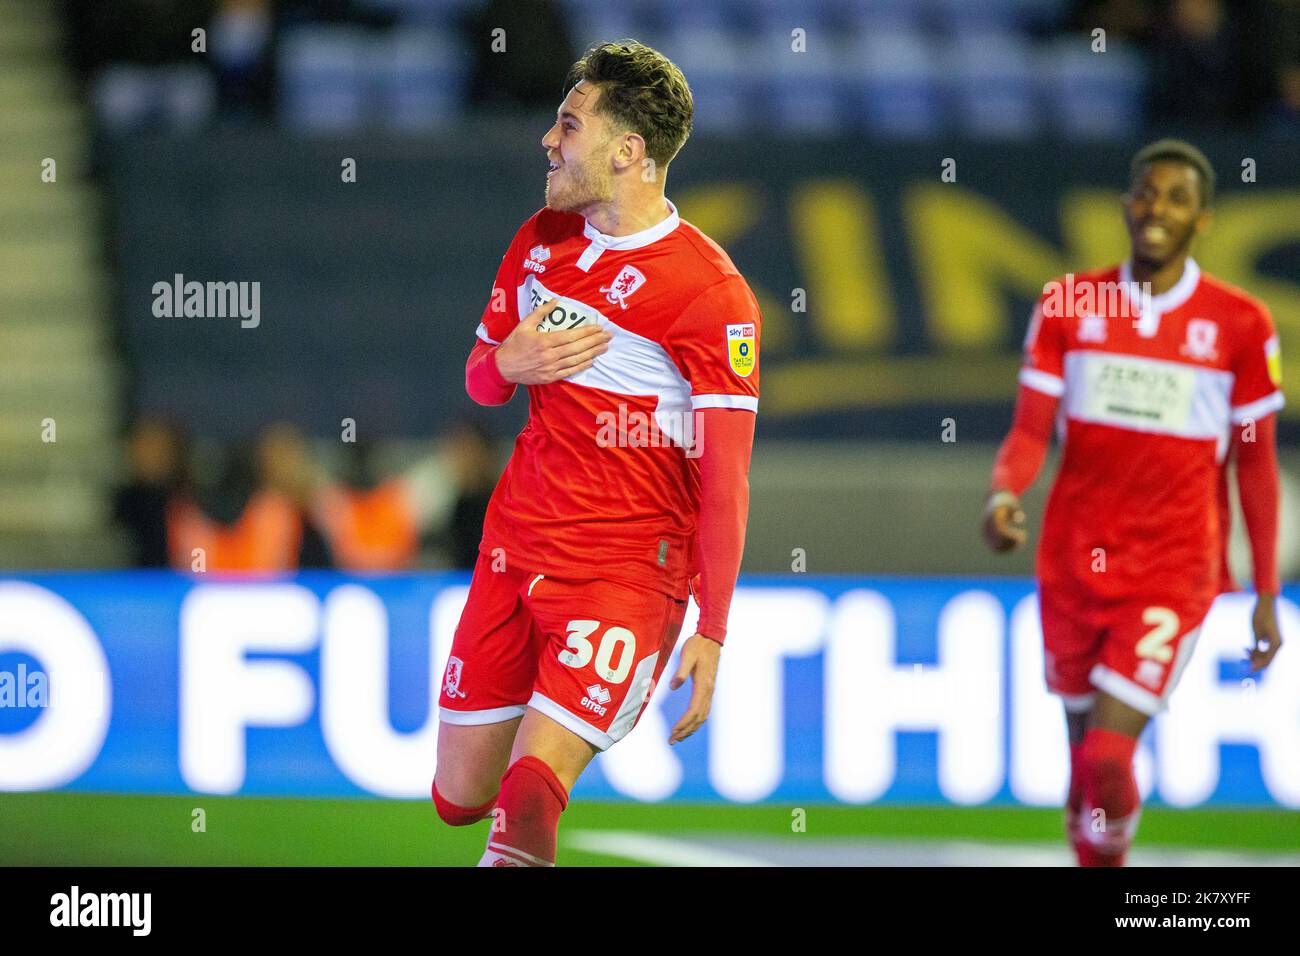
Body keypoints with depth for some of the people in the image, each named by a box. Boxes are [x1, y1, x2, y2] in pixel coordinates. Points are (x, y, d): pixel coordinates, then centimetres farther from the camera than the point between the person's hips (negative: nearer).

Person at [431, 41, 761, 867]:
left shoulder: (709, 292, -14)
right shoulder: (541, 240, 8)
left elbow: (725, 477, -13)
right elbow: (480, 380, 19)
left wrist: (712, 631, -16)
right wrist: (509, 363, -6)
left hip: (628, 573, -7)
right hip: (515, 545, 7)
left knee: (530, 794, -23)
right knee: (460, 798, 12)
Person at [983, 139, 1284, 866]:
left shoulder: (1240, 325, -3)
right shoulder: (1067, 306, 3)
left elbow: (1257, 465, 4)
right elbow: (1032, 430, 1)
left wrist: (1267, 597, 5)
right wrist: (1005, 494, -21)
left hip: (1172, 577, -3)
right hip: (1073, 562, 3)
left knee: (1109, 756, -15)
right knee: (1084, 748, 12)